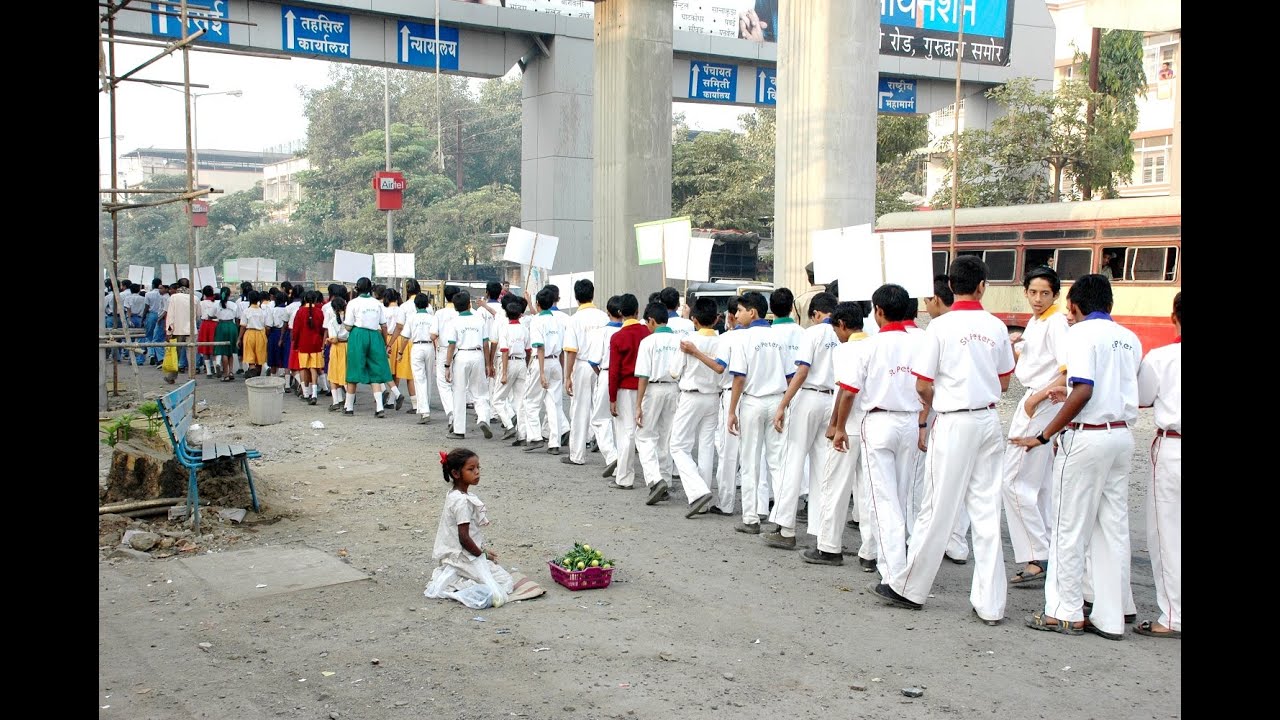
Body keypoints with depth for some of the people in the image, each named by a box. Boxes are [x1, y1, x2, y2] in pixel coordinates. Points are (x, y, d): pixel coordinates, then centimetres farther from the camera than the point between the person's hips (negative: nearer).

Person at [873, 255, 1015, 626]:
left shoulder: (940, 326, -10)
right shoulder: (996, 327, 3)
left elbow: (922, 385, -8)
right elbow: (1004, 382, 14)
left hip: (954, 424, -4)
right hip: (989, 420, 4)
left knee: (938, 510, 3)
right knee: (987, 511, 7)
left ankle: (909, 588, 17)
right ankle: (990, 603, 10)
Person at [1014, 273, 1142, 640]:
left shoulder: (1083, 332, -10)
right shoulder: (1130, 338, 12)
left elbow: (1083, 391, -20)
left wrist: (1043, 436, -16)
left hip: (1087, 436, -7)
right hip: (1122, 436, 7)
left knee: (1070, 528, 3)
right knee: (1113, 528, 10)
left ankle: (1065, 613, 10)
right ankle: (1110, 617, 15)